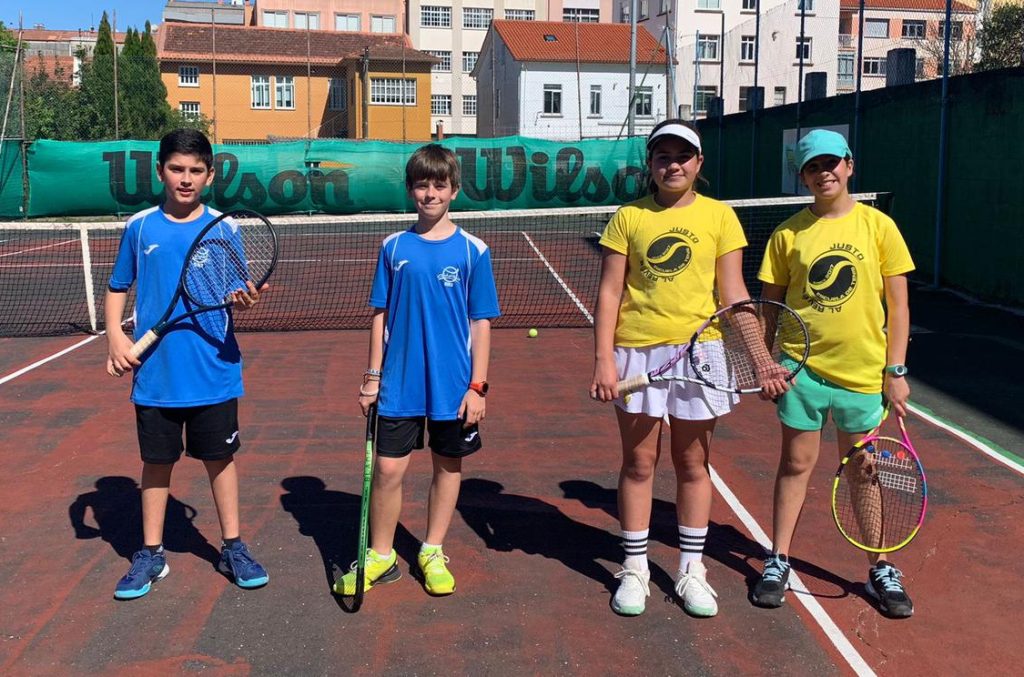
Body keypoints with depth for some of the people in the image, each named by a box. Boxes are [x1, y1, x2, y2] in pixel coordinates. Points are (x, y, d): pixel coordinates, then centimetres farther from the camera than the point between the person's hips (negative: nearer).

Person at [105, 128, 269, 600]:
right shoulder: (140, 227, 0)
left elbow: (235, 297, -1)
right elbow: (117, 288, 9)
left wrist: (243, 300, -24)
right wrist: (115, 336, -6)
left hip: (213, 372, 0)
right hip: (155, 374, 1)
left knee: (220, 458, 10)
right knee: (157, 462, 12)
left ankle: (232, 548, 25)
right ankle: (151, 555, 26)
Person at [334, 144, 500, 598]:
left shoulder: (472, 251, -3)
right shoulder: (394, 247, 2)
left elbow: (480, 323, -2)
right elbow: (380, 315, 7)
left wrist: (477, 385, -5)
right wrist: (373, 376, 3)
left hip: (453, 386, 0)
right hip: (398, 384, 1)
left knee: (448, 466, 11)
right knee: (388, 469, 1)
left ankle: (432, 553, 28)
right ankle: (380, 557, 19)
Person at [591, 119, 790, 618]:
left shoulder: (719, 216, 4)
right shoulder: (628, 217, 3)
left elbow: (734, 294, 3)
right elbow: (609, 292, 1)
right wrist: (603, 358, -7)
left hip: (700, 352, 1)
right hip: (637, 354, 0)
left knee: (693, 464, 10)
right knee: (638, 463, 7)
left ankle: (691, 570, 23)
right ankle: (634, 569, 21)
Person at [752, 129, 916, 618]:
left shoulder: (878, 226, -2)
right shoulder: (788, 233, 0)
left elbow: (897, 304, 1)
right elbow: (770, 305, 6)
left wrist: (896, 370, -3)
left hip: (862, 371, 0)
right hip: (801, 367, 0)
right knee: (796, 463, 9)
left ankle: (881, 569, 24)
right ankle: (778, 560, 22)